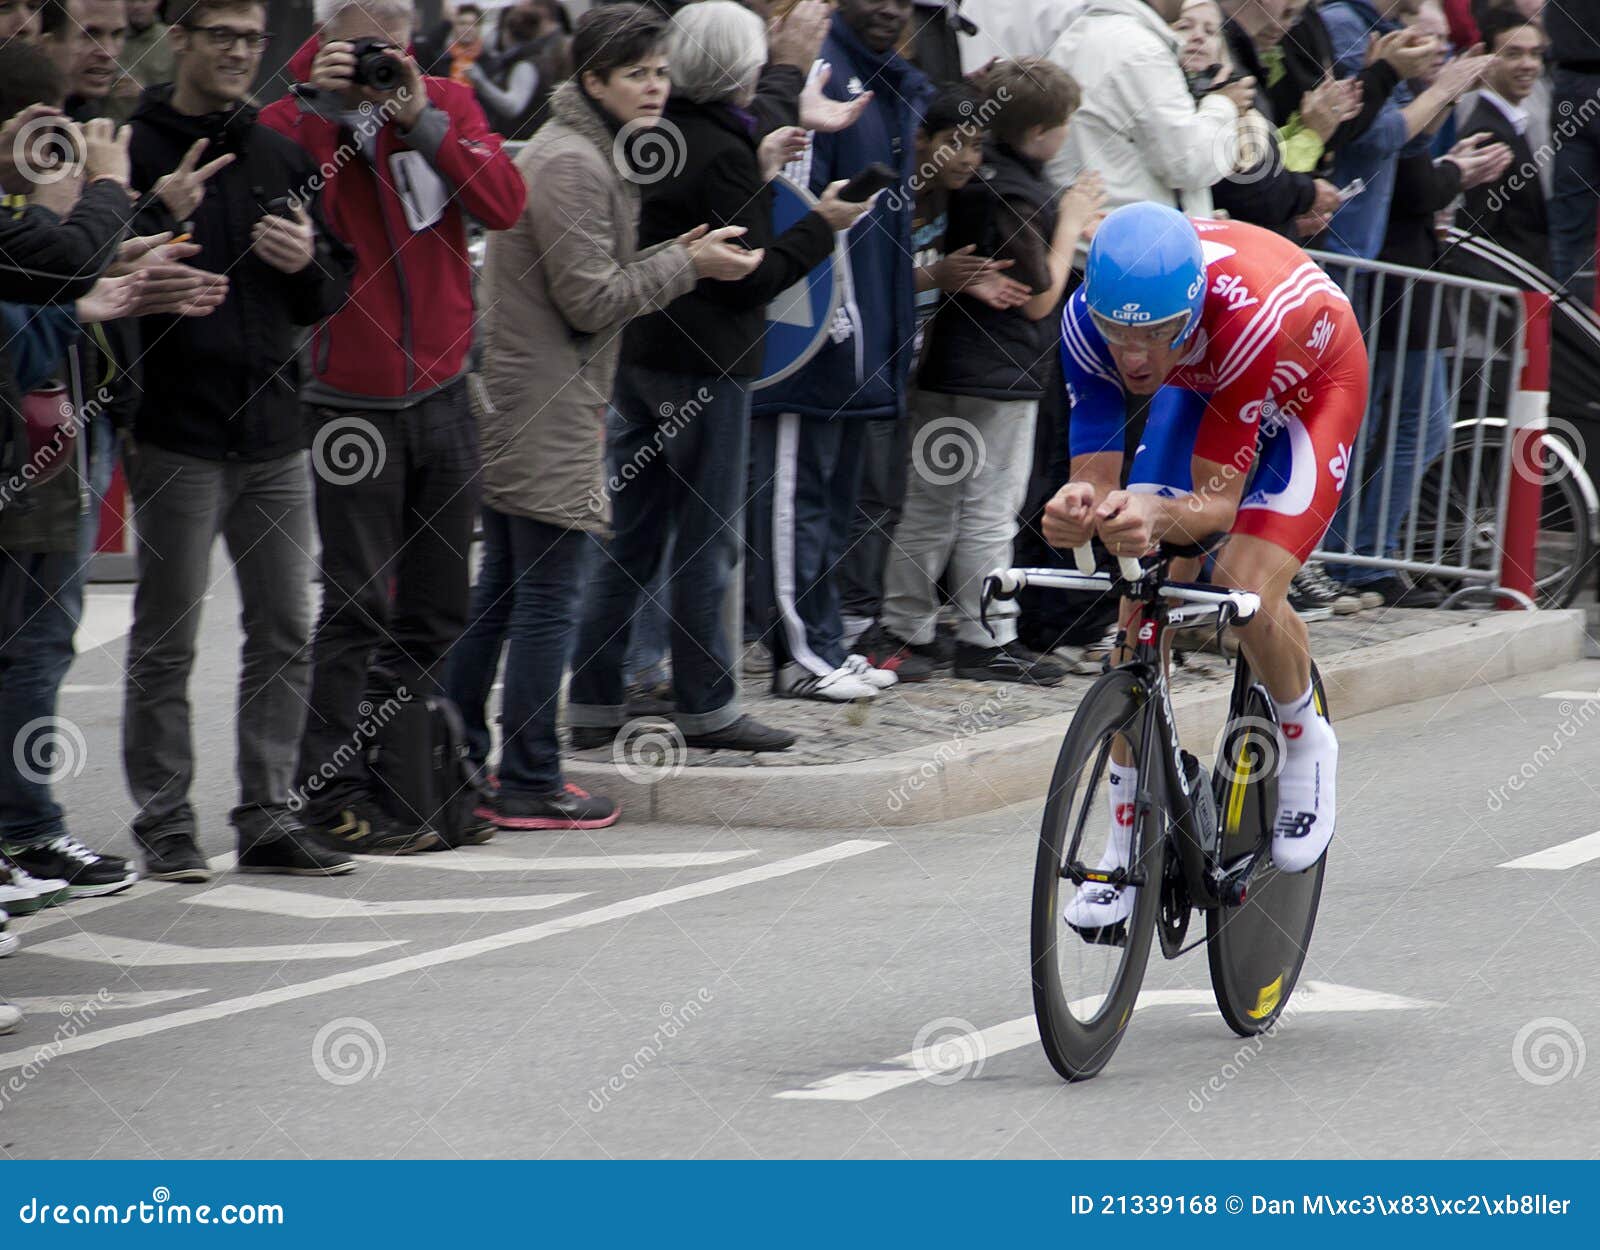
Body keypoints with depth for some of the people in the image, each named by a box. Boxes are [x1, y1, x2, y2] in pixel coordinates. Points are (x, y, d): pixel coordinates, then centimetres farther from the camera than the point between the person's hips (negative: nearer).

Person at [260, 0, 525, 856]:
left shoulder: (447, 105, 5)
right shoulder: (290, 123, -6)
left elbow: (505, 205, -9)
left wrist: (423, 120, -17)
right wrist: (322, 108, -25)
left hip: (440, 393, 5)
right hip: (352, 408, -5)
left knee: (435, 610, 10)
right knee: (358, 607, -7)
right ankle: (333, 794, -1)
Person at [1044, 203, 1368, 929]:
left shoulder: (1252, 317, -44)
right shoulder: (1088, 322, -32)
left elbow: (1218, 501, -39)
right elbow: (1095, 478, -29)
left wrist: (1160, 517, -60)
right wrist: (1076, 510, -53)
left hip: (1311, 388, -4)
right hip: (1204, 386, 4)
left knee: (1247, 594, -24)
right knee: (1141, 602, -6)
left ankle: (1307, 745, 9)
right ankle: (1127, 854, 4)